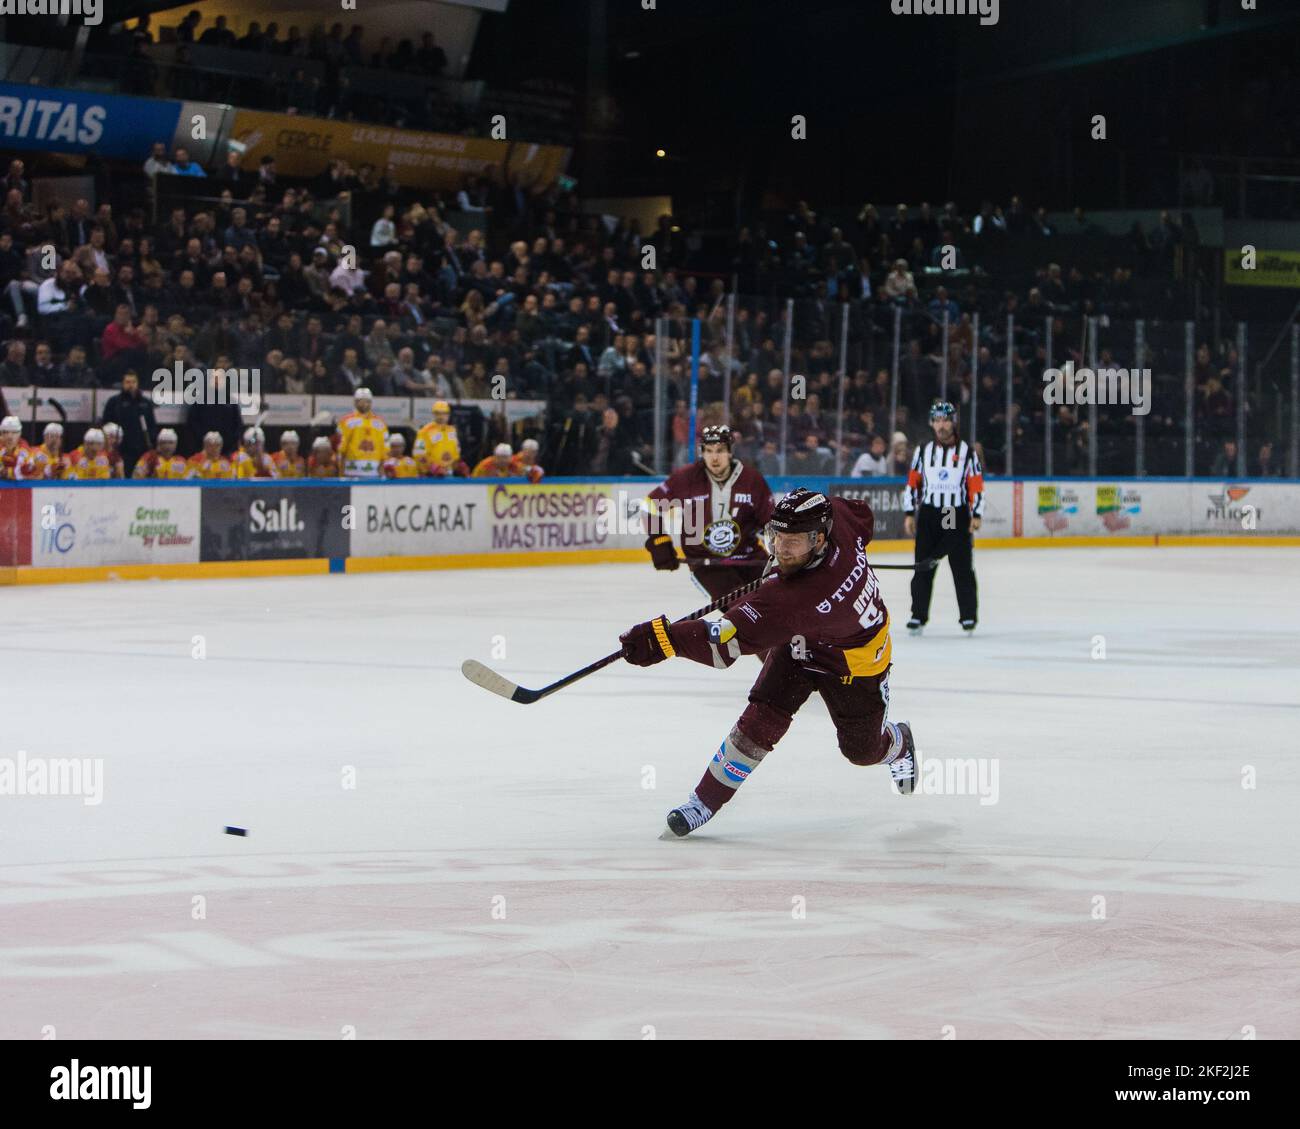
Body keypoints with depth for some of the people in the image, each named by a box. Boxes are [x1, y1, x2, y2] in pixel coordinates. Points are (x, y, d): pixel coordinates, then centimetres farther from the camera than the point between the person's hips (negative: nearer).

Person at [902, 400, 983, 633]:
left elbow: (976, 485, 1)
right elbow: (912, 483, 10)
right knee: (923, 568, -1)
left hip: (957, 515, -2)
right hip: (928, 514, 2)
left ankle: (968, 615, 4)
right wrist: (909, 514, 4)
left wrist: (976, 515, -8)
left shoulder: (967, 452, 3)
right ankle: (918, 615, 4)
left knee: (963, 567, -2)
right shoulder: (923, 451, 9)